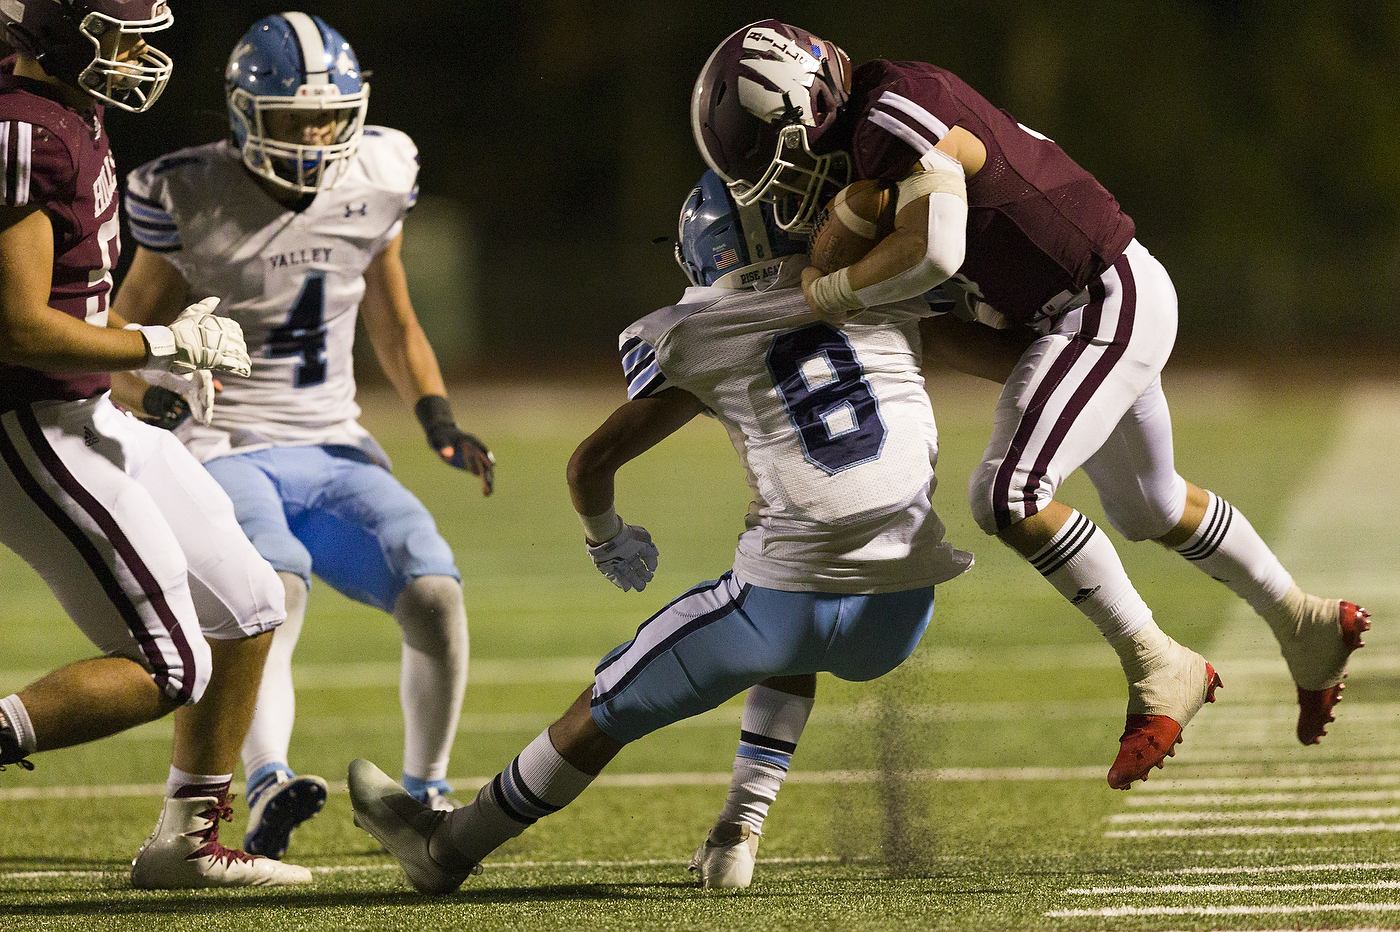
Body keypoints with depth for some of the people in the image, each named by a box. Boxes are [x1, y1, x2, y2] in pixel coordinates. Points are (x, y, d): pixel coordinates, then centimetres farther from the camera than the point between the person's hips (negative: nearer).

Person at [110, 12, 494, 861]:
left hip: (333, 451, 4)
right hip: (224, 455, -4)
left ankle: (428, 799, -1)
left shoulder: (375, 183, 4)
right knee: (274, 586, -34)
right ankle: (267, 790, -52)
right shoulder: (194, 198, -7)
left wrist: (440, 423, 3)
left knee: (434, 590, -18)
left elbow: (396, 326, 19)